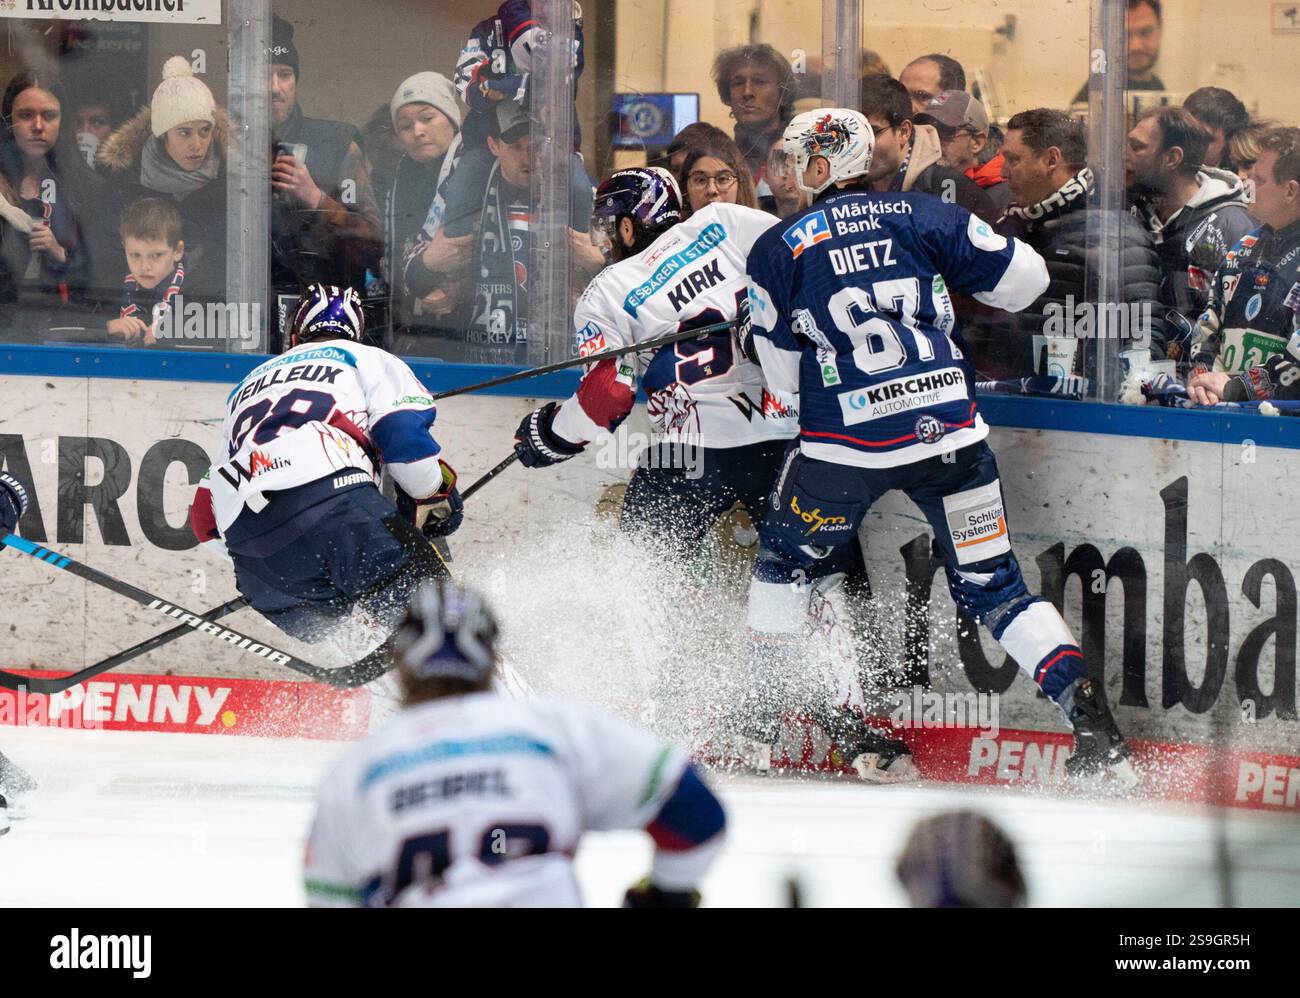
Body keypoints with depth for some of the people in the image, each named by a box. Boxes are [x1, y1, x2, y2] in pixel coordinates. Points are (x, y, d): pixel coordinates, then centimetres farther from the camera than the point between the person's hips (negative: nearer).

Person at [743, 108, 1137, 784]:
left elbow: (782, 374, 8)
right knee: (990, 584, 8)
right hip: (950, 431, 2)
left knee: (785, 556, 24)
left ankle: (760, 709, 28)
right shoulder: (928, 219, 6)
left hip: (847, 442, -2)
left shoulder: (777, 252, 4)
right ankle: (1086, 710, -9)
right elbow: (1026, 279, 7)